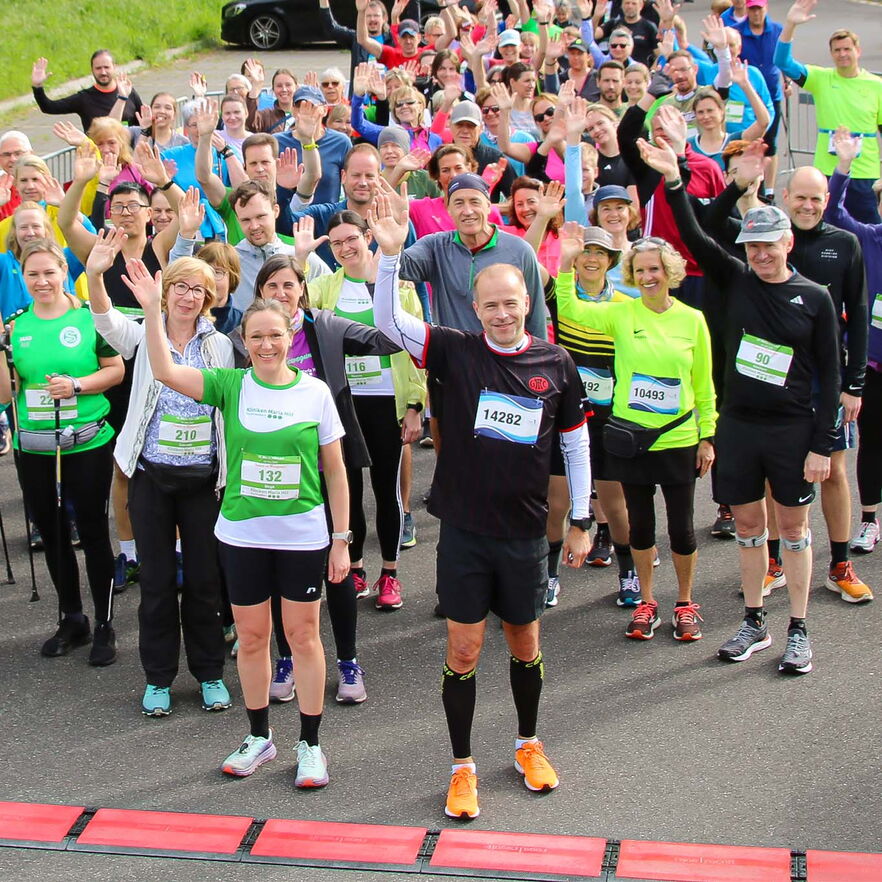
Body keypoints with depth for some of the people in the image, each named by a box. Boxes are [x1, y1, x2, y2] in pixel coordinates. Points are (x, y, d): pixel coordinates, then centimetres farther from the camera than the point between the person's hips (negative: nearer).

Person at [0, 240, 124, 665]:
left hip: (87, 444, -4)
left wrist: (78, 384, -18)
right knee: (51, 533, 14)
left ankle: (104, 626, 15)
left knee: (92, 532, 3)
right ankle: (71, 621, 30)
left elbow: (117, 370, -3)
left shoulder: (89, 318, -6)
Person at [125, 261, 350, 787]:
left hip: (303, 536, -1)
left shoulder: (315, 391, -4)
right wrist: (152, 309, -25)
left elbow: (334, 470, 1)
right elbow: (165, 371, -16)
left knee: (303, 636, 7)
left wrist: (342, 539, -1)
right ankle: (259, 738, 29)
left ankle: (311, 744, 20)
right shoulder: (230, 386, -3)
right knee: (251, 637, 12)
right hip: (242, 535, 1)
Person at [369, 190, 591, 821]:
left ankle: (529, 744, 38)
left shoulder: (556, 365, -1)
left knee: (525, 645, 16)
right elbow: (390, 322, -15)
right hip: (465, 530, -1)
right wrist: (390, 253, -28)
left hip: (525, 533, 1)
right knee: (463, 651, 4)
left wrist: (581, 521, 8)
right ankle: (463, 768, 18)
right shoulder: (457, 351, -4)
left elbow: (575, 443, 8)